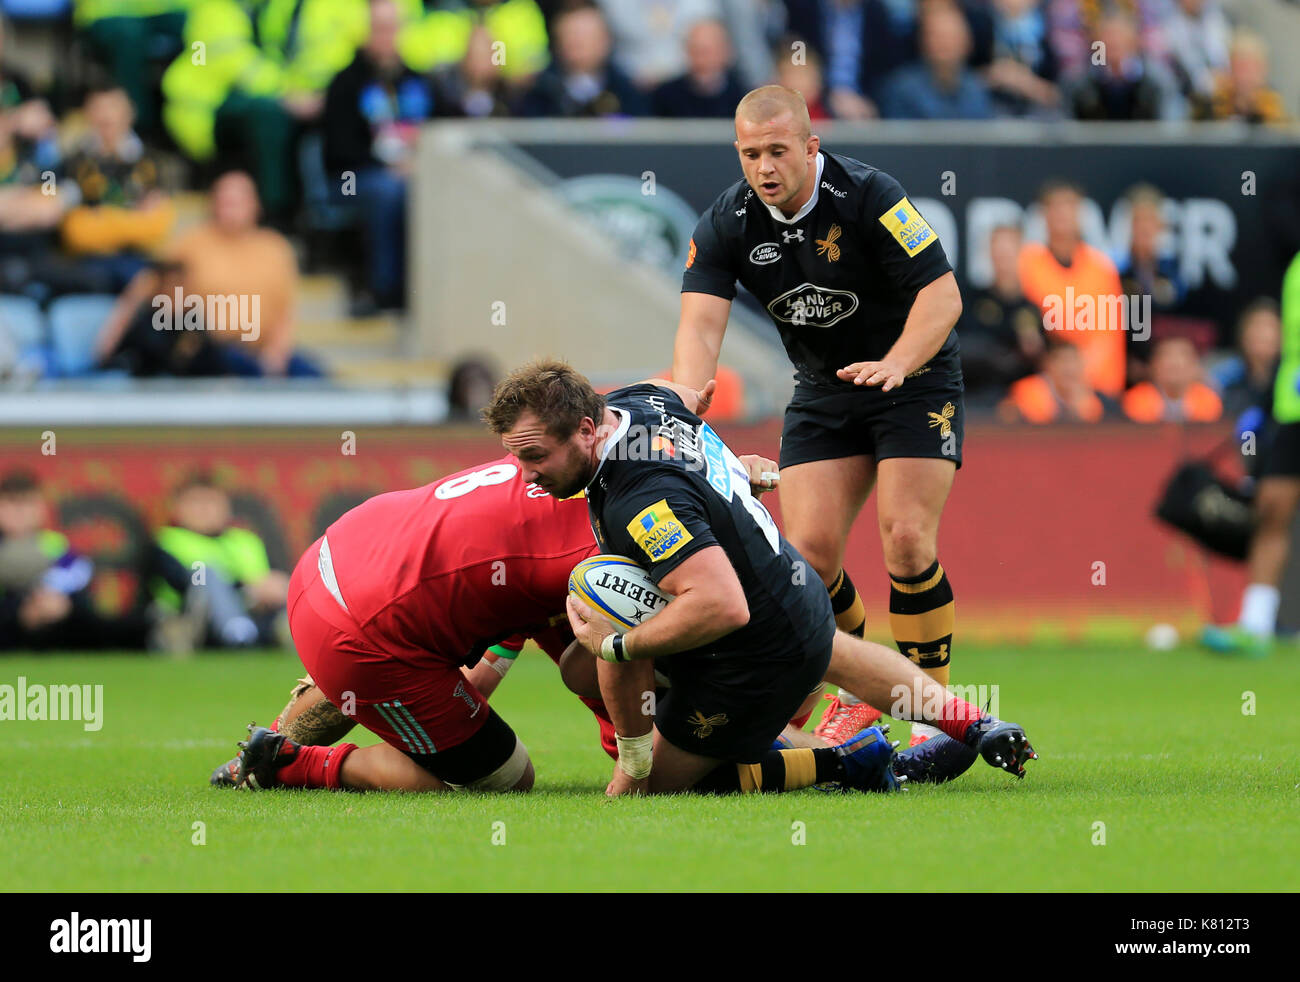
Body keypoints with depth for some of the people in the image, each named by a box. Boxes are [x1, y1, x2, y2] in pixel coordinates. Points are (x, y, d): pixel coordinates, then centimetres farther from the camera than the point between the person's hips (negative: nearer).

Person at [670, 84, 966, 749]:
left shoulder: (868, 196, -23)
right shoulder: (727, 225, -11)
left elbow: (942, 293, -23)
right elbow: (700, 322, -21)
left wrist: (896, 363, -40)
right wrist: (686, 398, -41)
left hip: (915, 377, -4)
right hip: (821, 391, 4)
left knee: (906, 541, -18)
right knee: (809, 551, -8)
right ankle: (857, 694, 15)